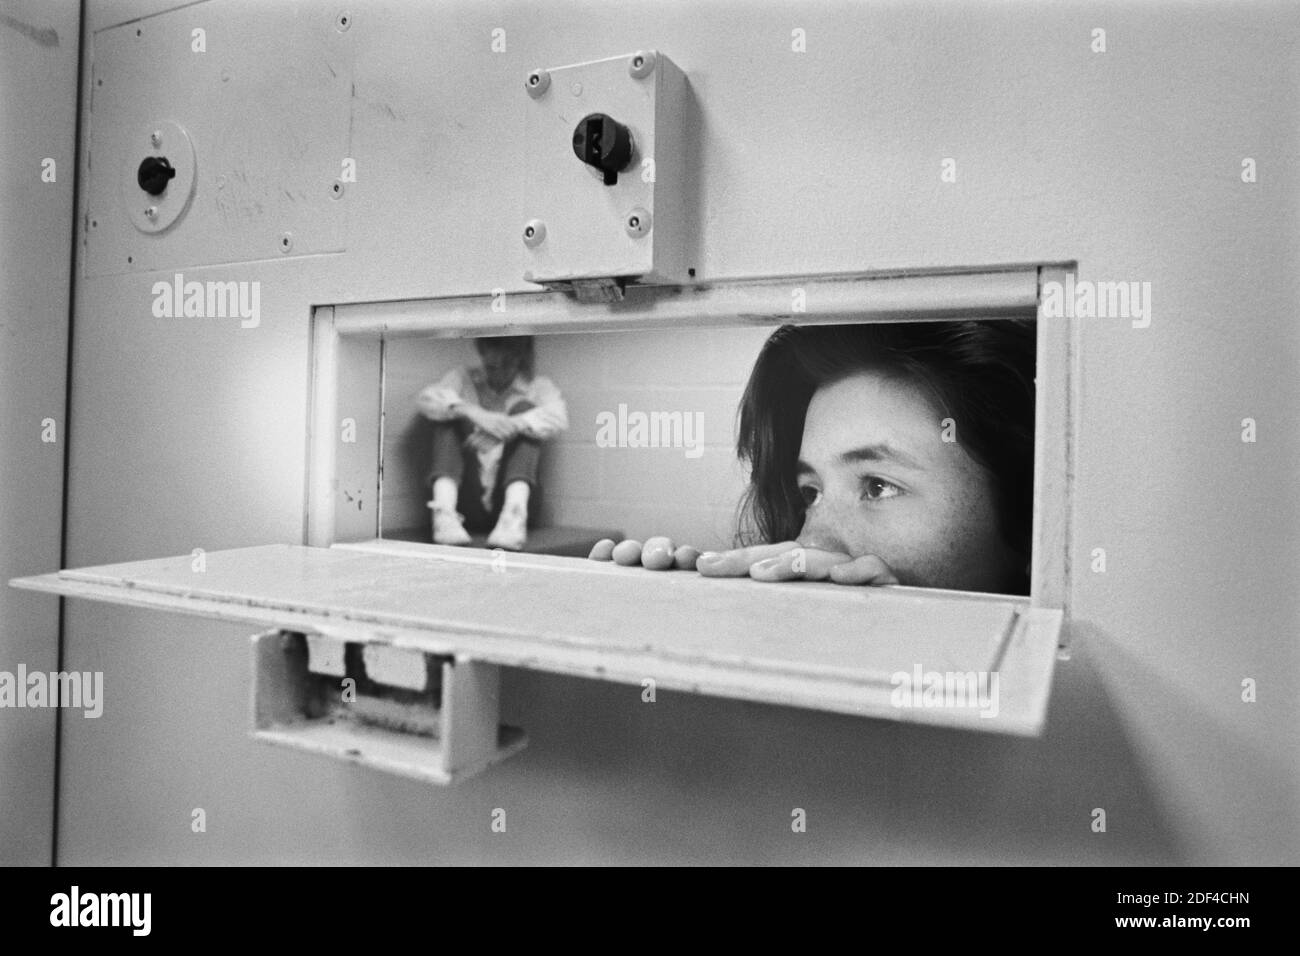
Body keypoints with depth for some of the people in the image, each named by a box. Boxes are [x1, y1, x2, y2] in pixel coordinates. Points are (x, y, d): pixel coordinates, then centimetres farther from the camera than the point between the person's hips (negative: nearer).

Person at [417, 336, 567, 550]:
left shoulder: (537, 386, 12)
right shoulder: (463, 379, 15)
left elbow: (557, 418, -12)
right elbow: (427, 399, -7)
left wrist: (509, 426, -28)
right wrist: (473, 413, -26)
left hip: (509, 493, -1)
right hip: (467, 499, 1)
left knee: (524, 409, -15)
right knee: (451, 411, -12)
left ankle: (515, 513, -38)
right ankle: (444, 511, -34)